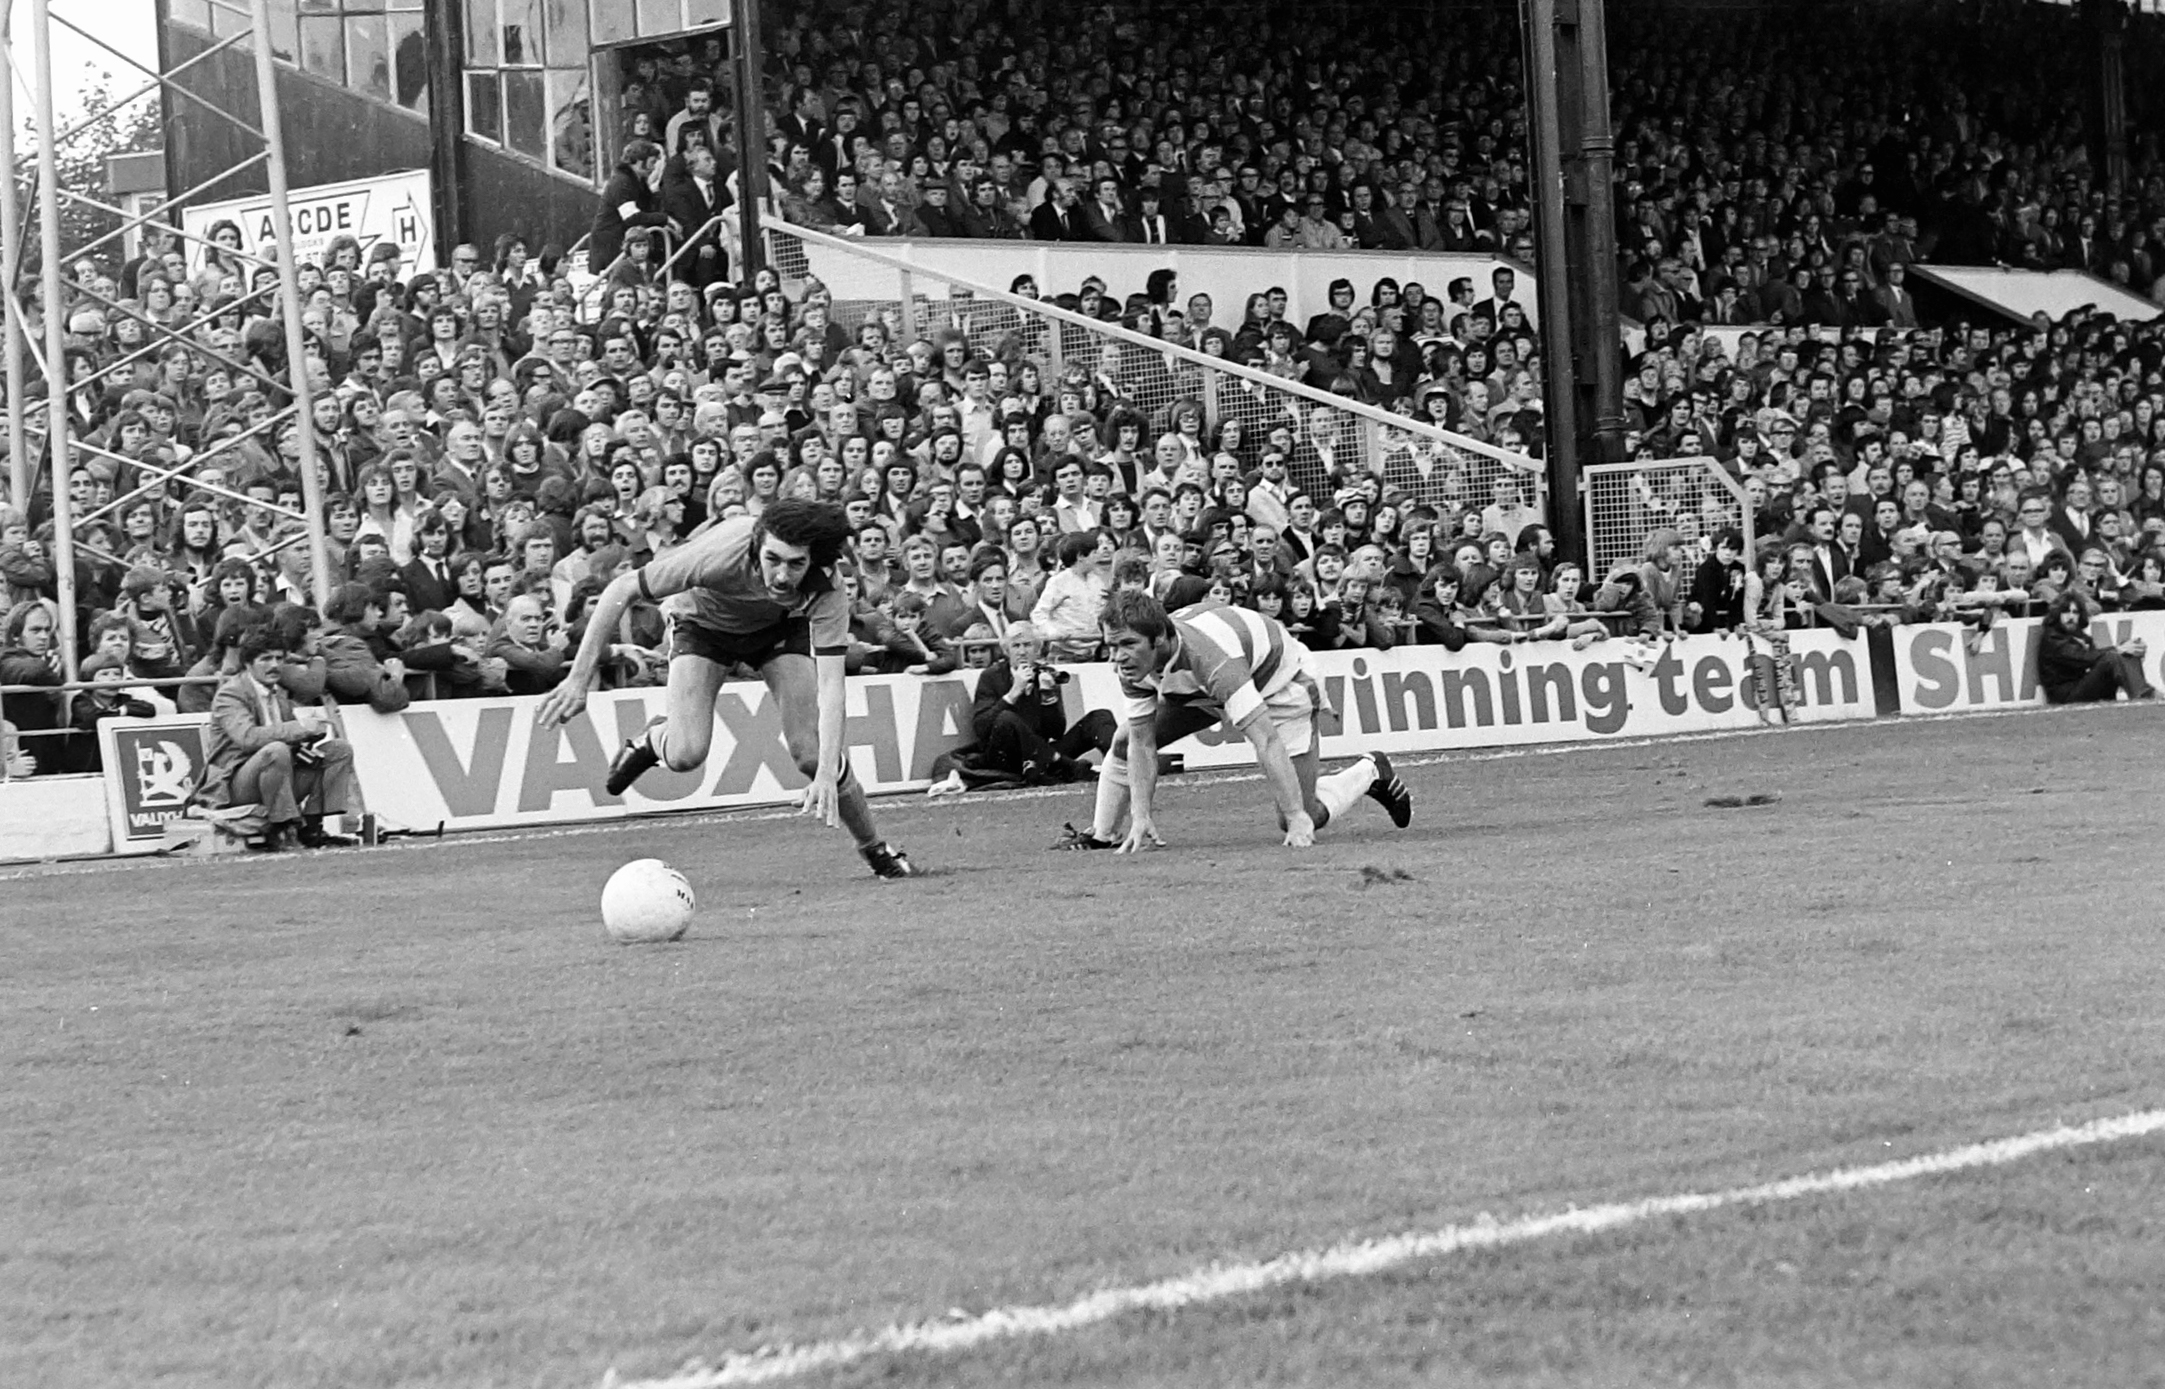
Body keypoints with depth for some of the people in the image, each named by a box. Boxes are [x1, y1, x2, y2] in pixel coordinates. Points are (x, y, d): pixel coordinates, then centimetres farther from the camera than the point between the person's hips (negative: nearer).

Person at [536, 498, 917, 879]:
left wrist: (828, 773, -53)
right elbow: (620, 591, -28)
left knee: (813, 755, -16)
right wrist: (579, 679, -29)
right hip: (706, 624, 0)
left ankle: (876, 849, 8)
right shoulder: (721, 554, -40)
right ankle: (653, 740, 17)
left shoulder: (827, 593, -36)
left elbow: (830, 686, -40)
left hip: (780, 627, 0)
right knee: (685, 754, -21)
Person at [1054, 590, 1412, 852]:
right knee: (1125, 743, -2)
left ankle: (1370, 773, 16)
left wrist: (1298, 820, -50)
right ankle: (1101, 837, 21)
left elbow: (1267, 740, -47)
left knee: (1299, 822, -11)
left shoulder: (1211, 658, -45)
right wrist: (1141, 817, -21)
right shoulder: (1133, 661, -24)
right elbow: (1142, 744, -13)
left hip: (1281, 685, -6)